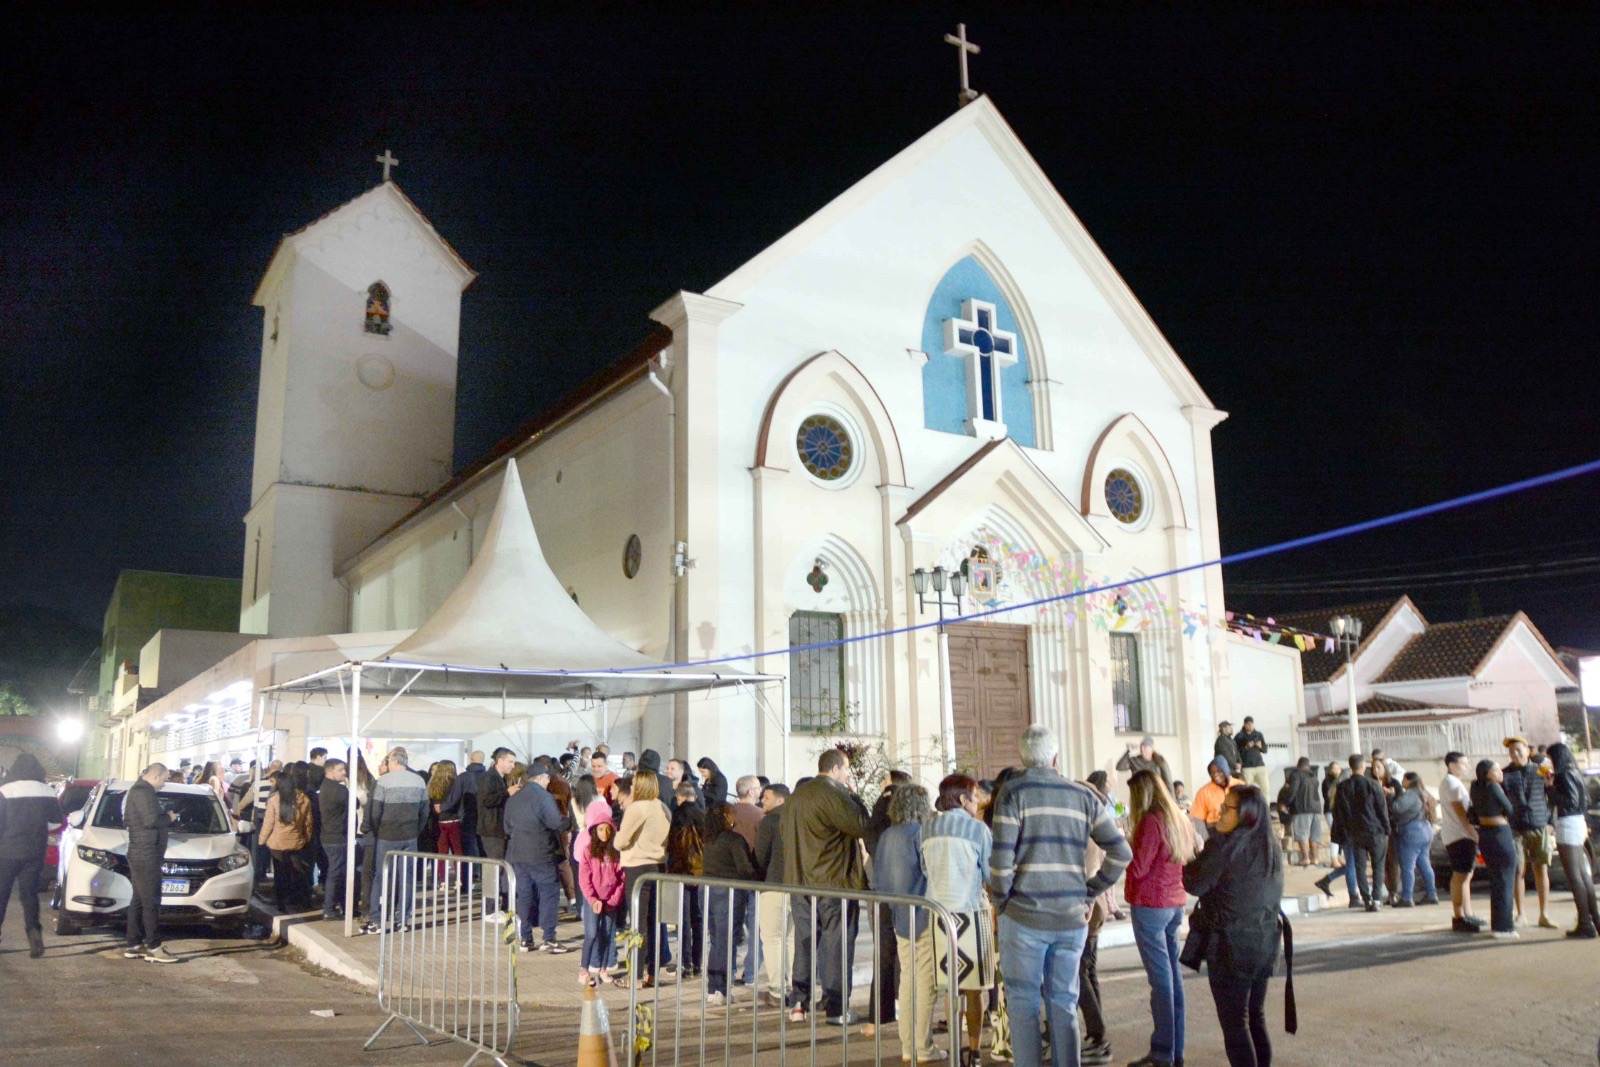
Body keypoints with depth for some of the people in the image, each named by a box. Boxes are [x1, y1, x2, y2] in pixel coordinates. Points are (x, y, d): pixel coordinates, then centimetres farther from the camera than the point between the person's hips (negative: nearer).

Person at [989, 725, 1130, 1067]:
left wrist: (1001, 900, 0)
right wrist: (1089, 894, 10)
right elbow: (1122, 852, 6)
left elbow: (1002, 856, -13)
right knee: (1064, 1004, 13)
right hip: (1072, 917, 4)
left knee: (1023, 1003, 5)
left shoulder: (1013, 791, -6)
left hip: (1024, 915, -4)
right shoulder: (1083, 796, 7)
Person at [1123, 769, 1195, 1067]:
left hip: (1150, 904, -8)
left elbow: (1137, 868, -17)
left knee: (1160, 978, -5)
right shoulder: (1179, 819, 10)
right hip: (1175, 902, 8)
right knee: (1173, 973, 13)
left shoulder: (1151, 822, -16)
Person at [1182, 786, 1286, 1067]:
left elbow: (1195, 885, -14)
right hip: (1265, 943, 7)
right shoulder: (1271, 848, 6)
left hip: (1230, 947, -7)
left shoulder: (1223, 846, -18)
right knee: (1256, 1017, 18)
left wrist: (1184, 860, 3)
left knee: (1234, 1022, 0)